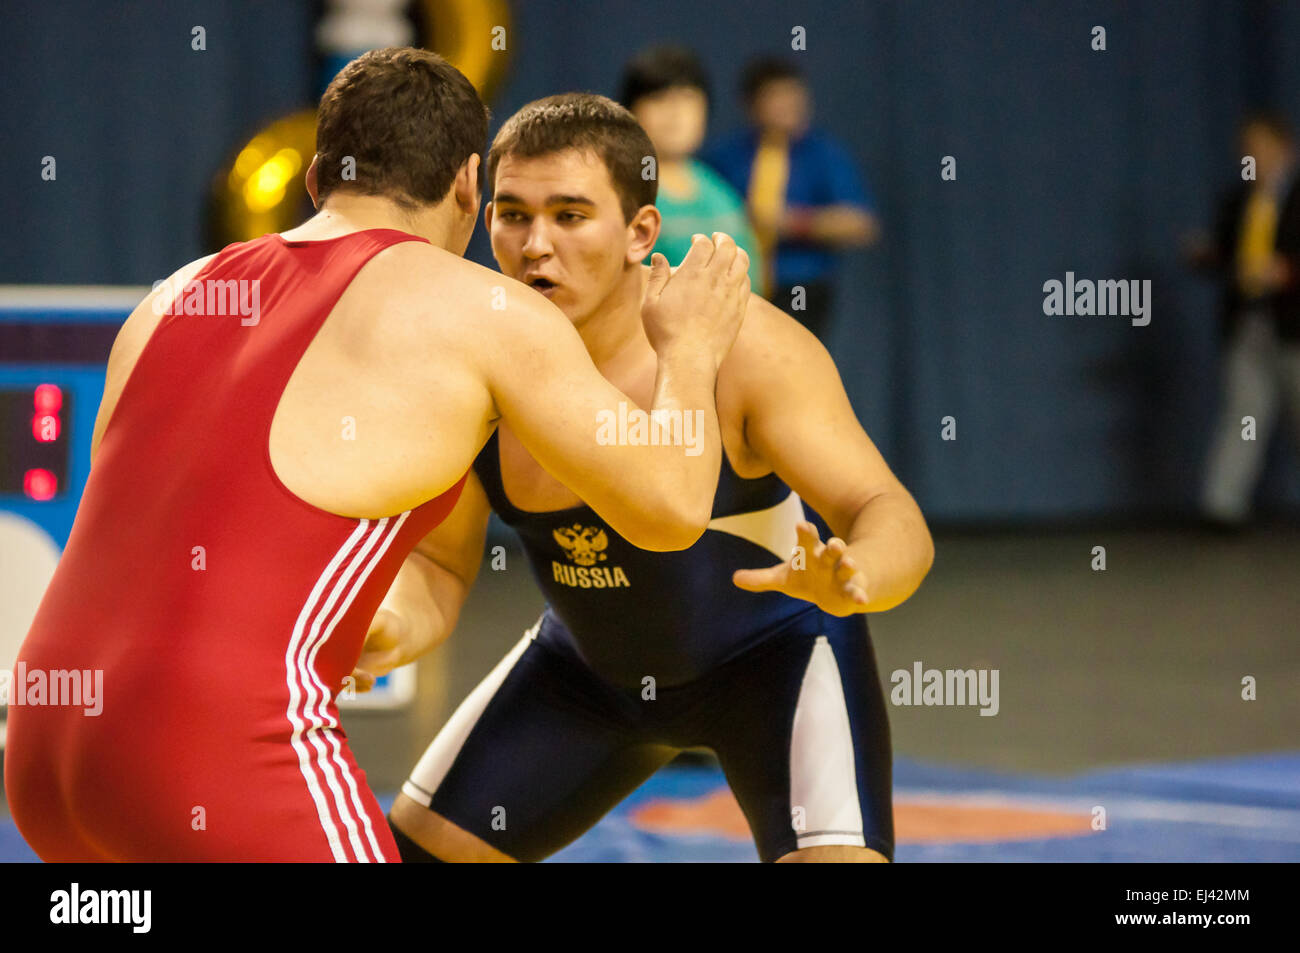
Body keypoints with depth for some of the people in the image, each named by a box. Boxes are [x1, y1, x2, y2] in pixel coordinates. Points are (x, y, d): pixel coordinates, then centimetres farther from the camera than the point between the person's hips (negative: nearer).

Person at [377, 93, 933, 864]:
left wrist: (849, 581, -58)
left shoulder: (746, 349, -30)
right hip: (588, 667, 4)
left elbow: (894, 521, -34)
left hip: (773, 651, -4)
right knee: (410, 848, 6)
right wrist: (394, 625, -33)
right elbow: (440, 565, -9)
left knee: (834, 853, -26)